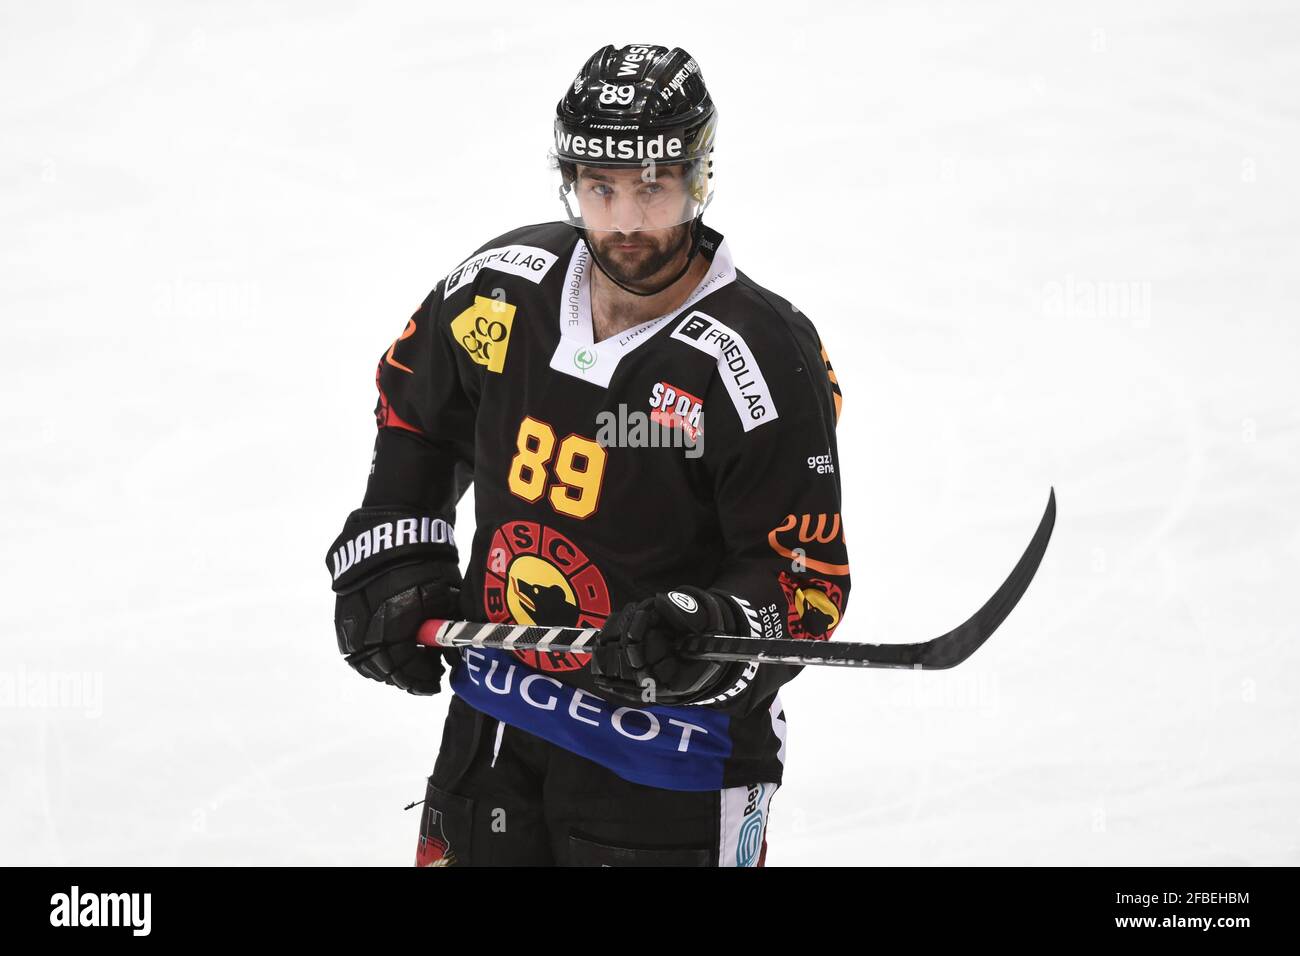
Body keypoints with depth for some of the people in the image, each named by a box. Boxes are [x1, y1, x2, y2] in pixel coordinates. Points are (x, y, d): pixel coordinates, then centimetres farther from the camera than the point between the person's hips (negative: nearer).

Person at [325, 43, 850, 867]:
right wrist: (393, 560, 9)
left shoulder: (761, 361, -20)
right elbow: (413, 405, 17)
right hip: (494, 720, 5)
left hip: (666, 755, -5)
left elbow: (808, 582, -17)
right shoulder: (505, 286, -4)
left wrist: (702, 635, -34)